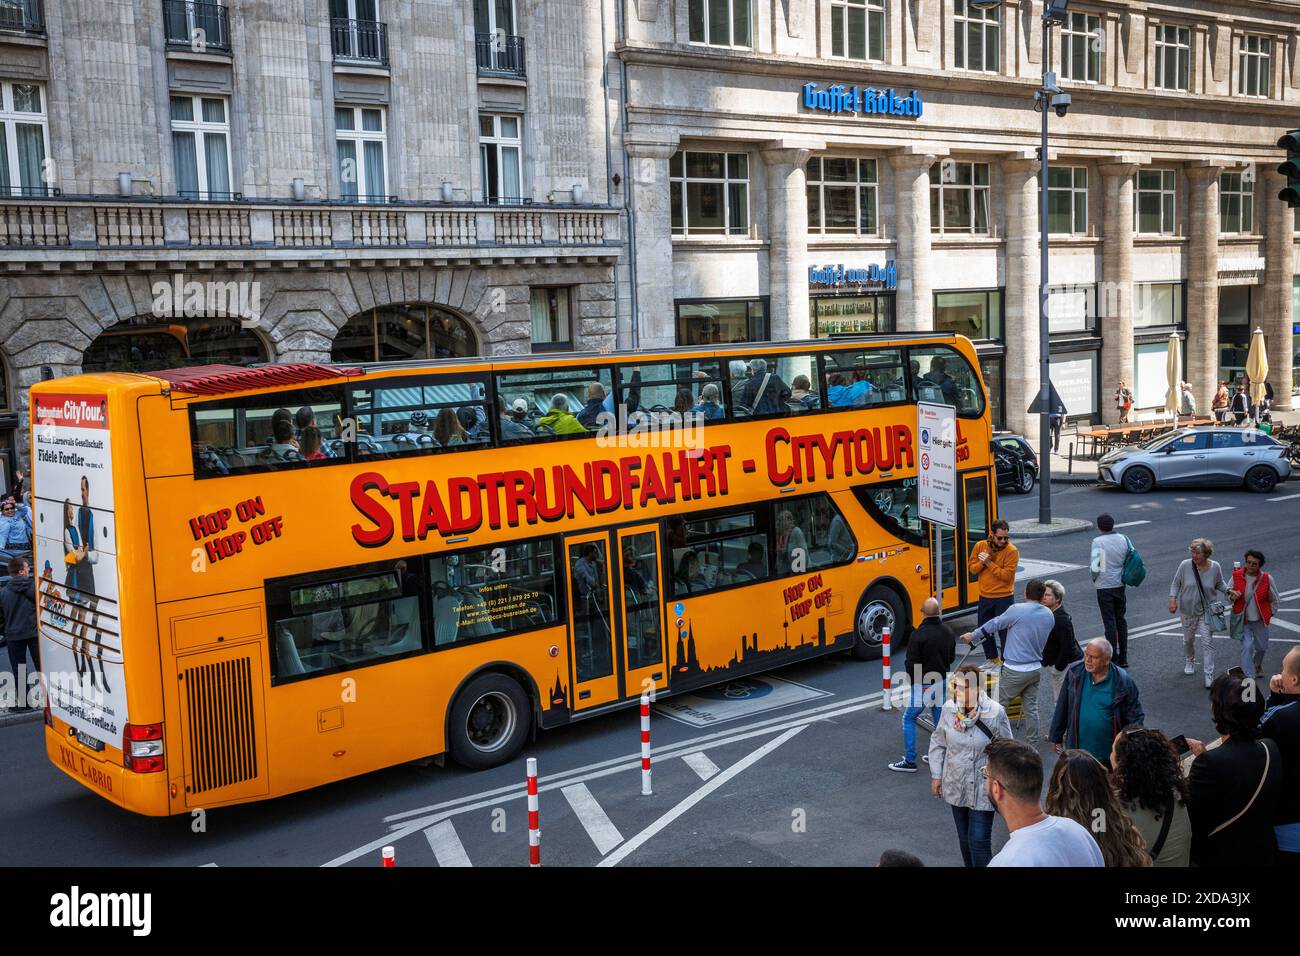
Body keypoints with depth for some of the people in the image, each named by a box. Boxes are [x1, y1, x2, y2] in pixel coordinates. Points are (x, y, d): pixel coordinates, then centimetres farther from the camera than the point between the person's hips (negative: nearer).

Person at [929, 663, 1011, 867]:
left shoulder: (995, 712, -19)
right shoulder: (949, 708, -9)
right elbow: (938, 743, 5)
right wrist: (936, 775, 6)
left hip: (982, 789, -4)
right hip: (956, 786, 4)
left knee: (979, 842, -4)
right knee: (964, 839, 18)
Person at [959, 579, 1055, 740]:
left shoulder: (1017, 610, -15)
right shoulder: (1049, 616, 3)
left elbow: (995, 624, -3)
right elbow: (1044, 642, 13)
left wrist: (972, 635, 10)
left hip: (1015, 671, -6)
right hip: (1036, 669, 6)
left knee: (999, 705, 5)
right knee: (1031, 707, 14)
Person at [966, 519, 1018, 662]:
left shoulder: (1012, 551, -15)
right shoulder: (980, 546, -2)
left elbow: (1006, 575, -21)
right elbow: (971, 568, 2)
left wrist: (989, 563, -22)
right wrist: (982, 562, -17)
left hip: (1004, 598, -5)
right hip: (984, 597, 5)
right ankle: (993, 659, 35)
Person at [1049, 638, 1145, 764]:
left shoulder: (1123, 682, -11)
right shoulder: (1074, 672, -4)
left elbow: (1135, 719, -4)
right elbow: (1062, 708, 5)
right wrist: (1056, 737, 9)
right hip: (1076, 750, 2)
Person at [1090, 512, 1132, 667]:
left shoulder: (1098, 542, -16)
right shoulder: (1123, 539, -1)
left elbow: (1095, 567, -19)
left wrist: (1094, 578, 1)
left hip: (1104, 587, -5)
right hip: (1120, 585, 5)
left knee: (1110, 622, 2)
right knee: (1121, 619, 16)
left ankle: (1113, 659, 5)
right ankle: (1123, 657, 21)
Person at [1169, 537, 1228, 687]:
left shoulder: (1215, 567, -11)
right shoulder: (1185, 565, -13)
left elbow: (1219, 584, 7)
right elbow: (1176, 583, -2)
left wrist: (1228, 592, -11)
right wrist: (1172, 599, -13)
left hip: (1206, 610, -2)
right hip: (1188, 609, 2)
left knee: (1207, 642, -9)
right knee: (1188, 639, 18)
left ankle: (1209, 675, -4)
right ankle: (1190, 661, 47)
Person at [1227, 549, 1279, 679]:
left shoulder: (1267, 578, -10)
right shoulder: (1236, 576, -10)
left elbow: (1274, 599, 5)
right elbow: (1228, 594, 5)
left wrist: (1270, 614, 5)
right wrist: (1232, 597, -17)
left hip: (1260, 620, 1)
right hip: (1242, 619, -1)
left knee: (1262, 647, 17)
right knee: (1247, 646, -12)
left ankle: (1257, 665, 50)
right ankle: (1249, 677, -4)